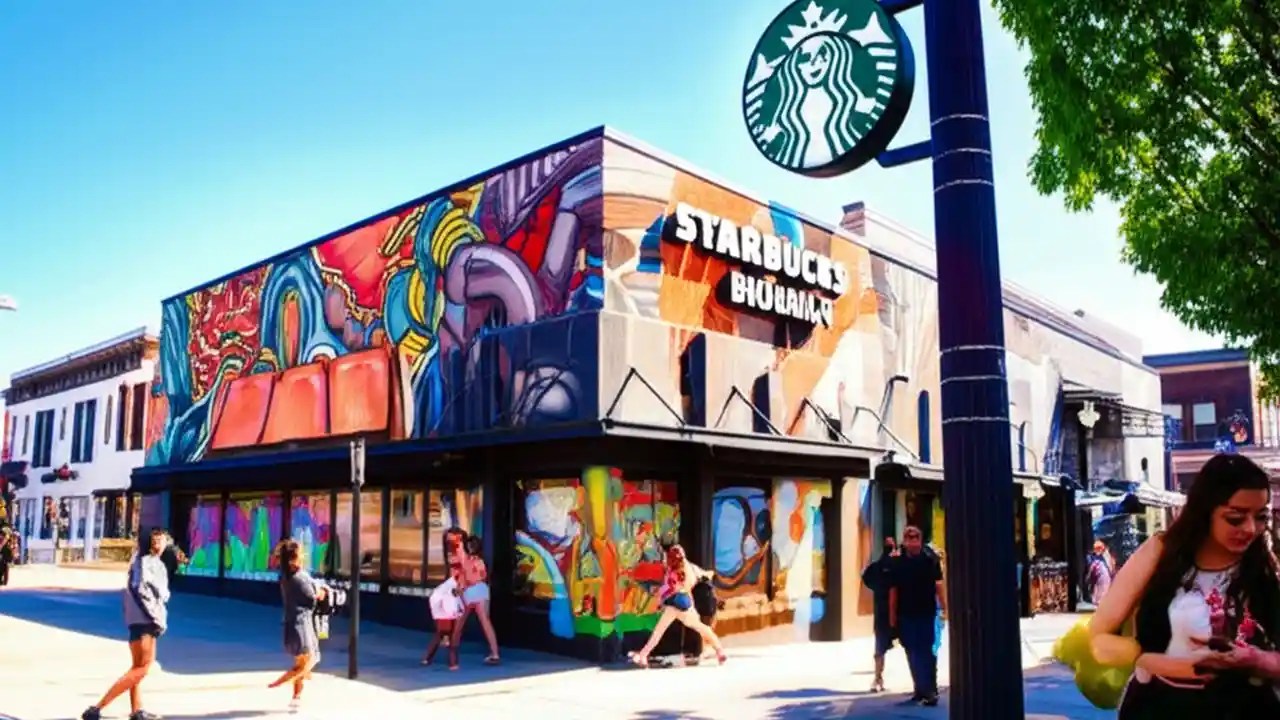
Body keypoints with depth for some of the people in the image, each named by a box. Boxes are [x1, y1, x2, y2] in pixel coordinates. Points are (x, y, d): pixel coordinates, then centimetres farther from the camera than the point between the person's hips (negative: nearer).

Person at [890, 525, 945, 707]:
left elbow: (938, 585, -6)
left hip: (927, 614, -3)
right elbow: (893, 590, 5)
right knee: (912, 654, 10)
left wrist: (944, 609, -13)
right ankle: (920, 689, 21)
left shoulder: (930, 560, -4)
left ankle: (930, 691, -1)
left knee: (927, 653, -3)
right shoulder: (898, 563, 3)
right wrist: (892, 616, 4)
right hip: (905, 616, 3)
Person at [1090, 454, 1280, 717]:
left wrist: (1254, 660, -21)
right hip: (1158, 706, -1)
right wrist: (1167, 664, -22)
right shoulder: (1159, 554, -9)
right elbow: (1100, 639, -8)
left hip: (1244, 708, 1)